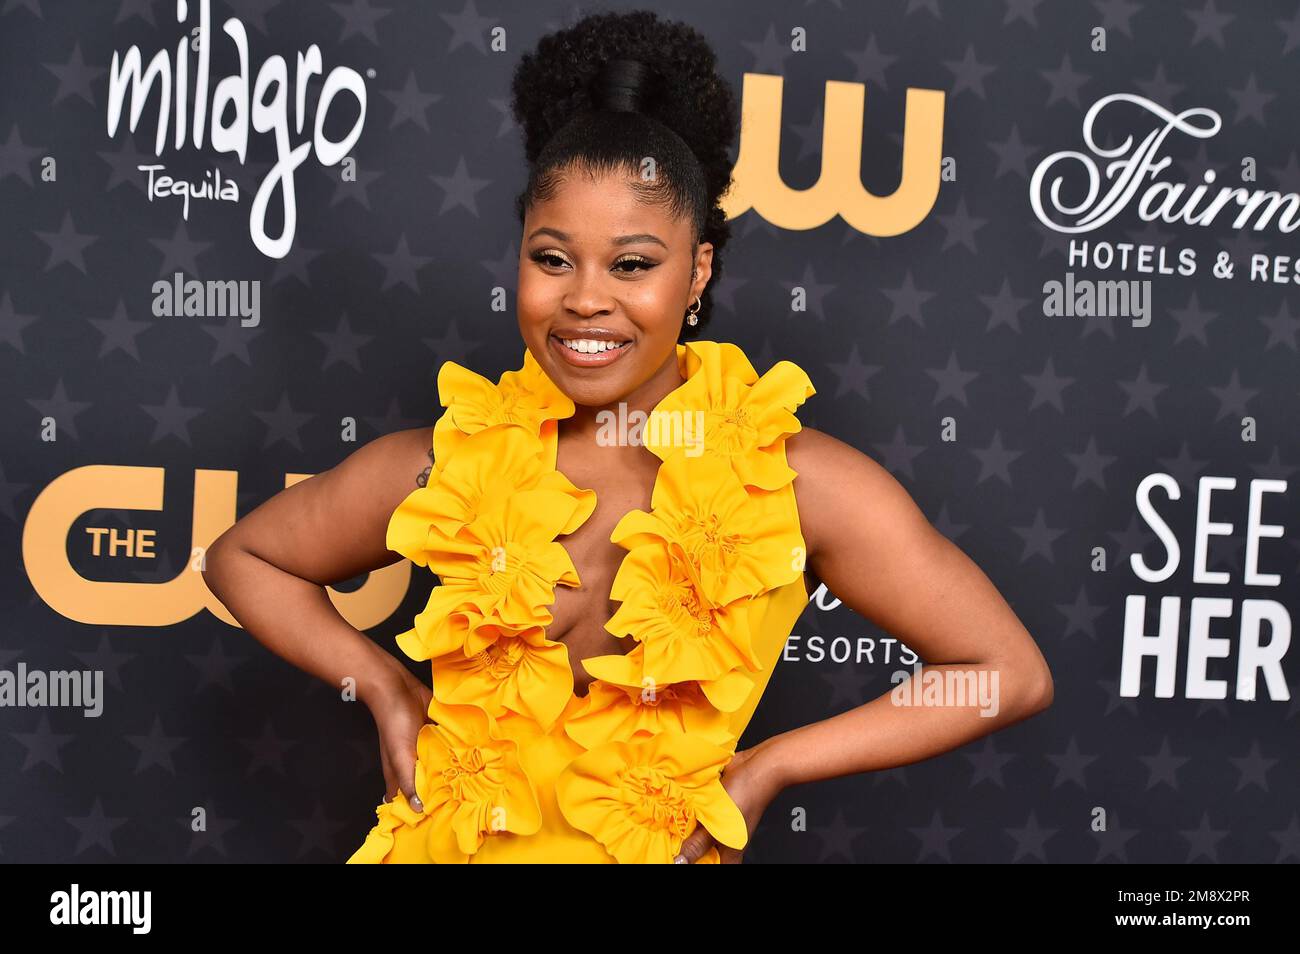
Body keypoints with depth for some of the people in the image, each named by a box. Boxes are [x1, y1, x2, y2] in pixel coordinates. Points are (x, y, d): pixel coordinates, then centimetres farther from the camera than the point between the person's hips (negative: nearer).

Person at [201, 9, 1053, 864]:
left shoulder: (794, 480, -18)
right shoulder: (451, 464, -12)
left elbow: (1010, 675, -12)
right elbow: (242, 558, 4)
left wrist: (770, 766, -13)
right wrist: (387, 689, -7)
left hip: (662, 848, -1)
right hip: (453, 844, 2)